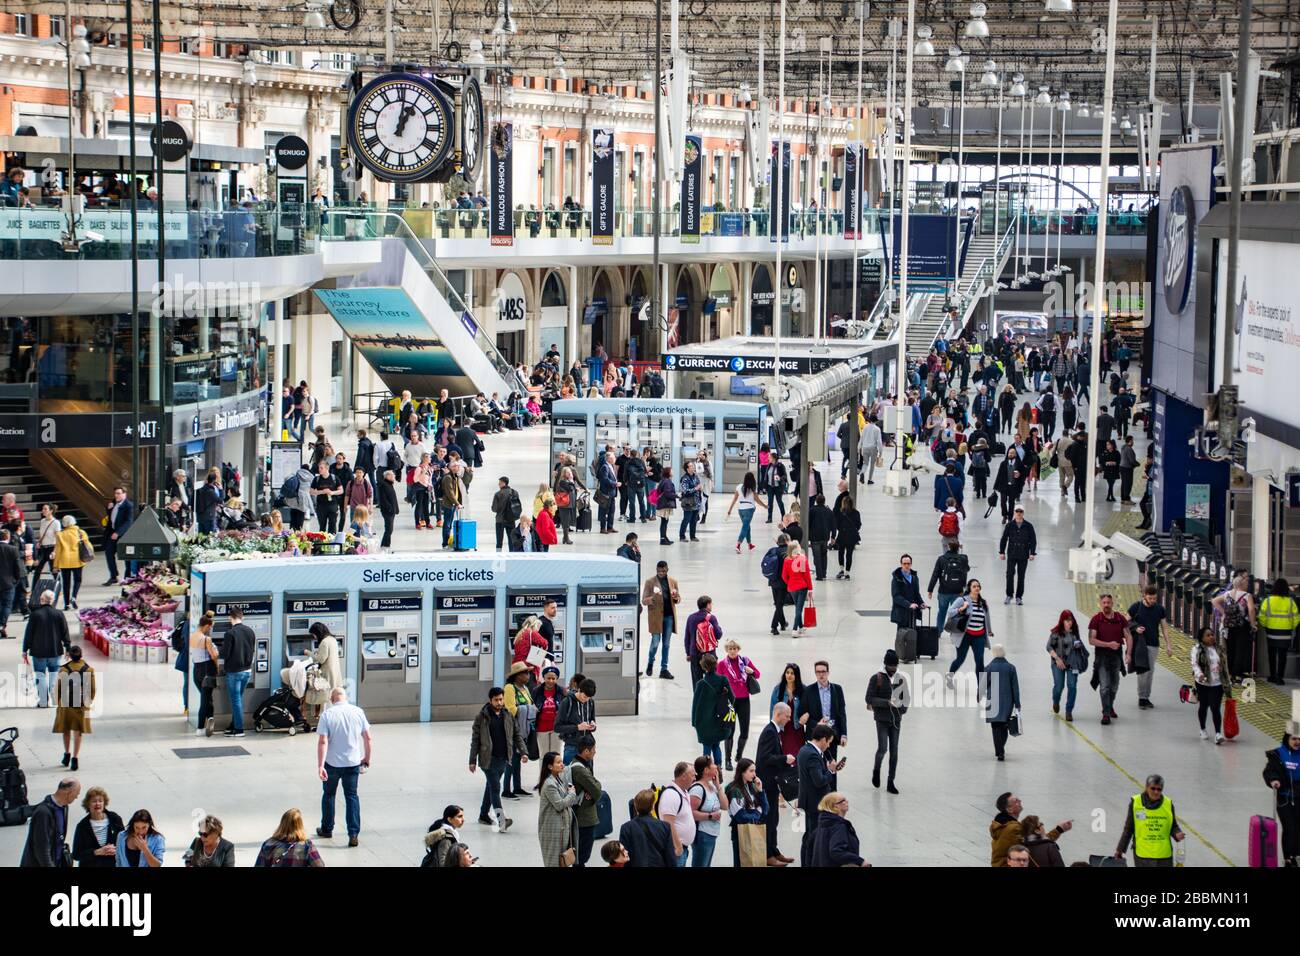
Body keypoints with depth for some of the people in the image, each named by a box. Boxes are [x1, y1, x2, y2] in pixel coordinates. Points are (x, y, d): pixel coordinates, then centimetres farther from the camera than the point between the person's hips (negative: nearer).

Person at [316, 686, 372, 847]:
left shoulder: (327, 715, -12)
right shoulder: (358, 712, -4)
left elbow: (323, 741, -19)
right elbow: (367, 737, 0)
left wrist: (320, 765, -20)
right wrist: (367, 757, 14)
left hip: (332, 763, -2)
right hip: (353, 762, 2)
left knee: (328, 795, 18)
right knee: (352, 796, 10)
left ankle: (327, 829, 31)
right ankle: (353, 835, 0)